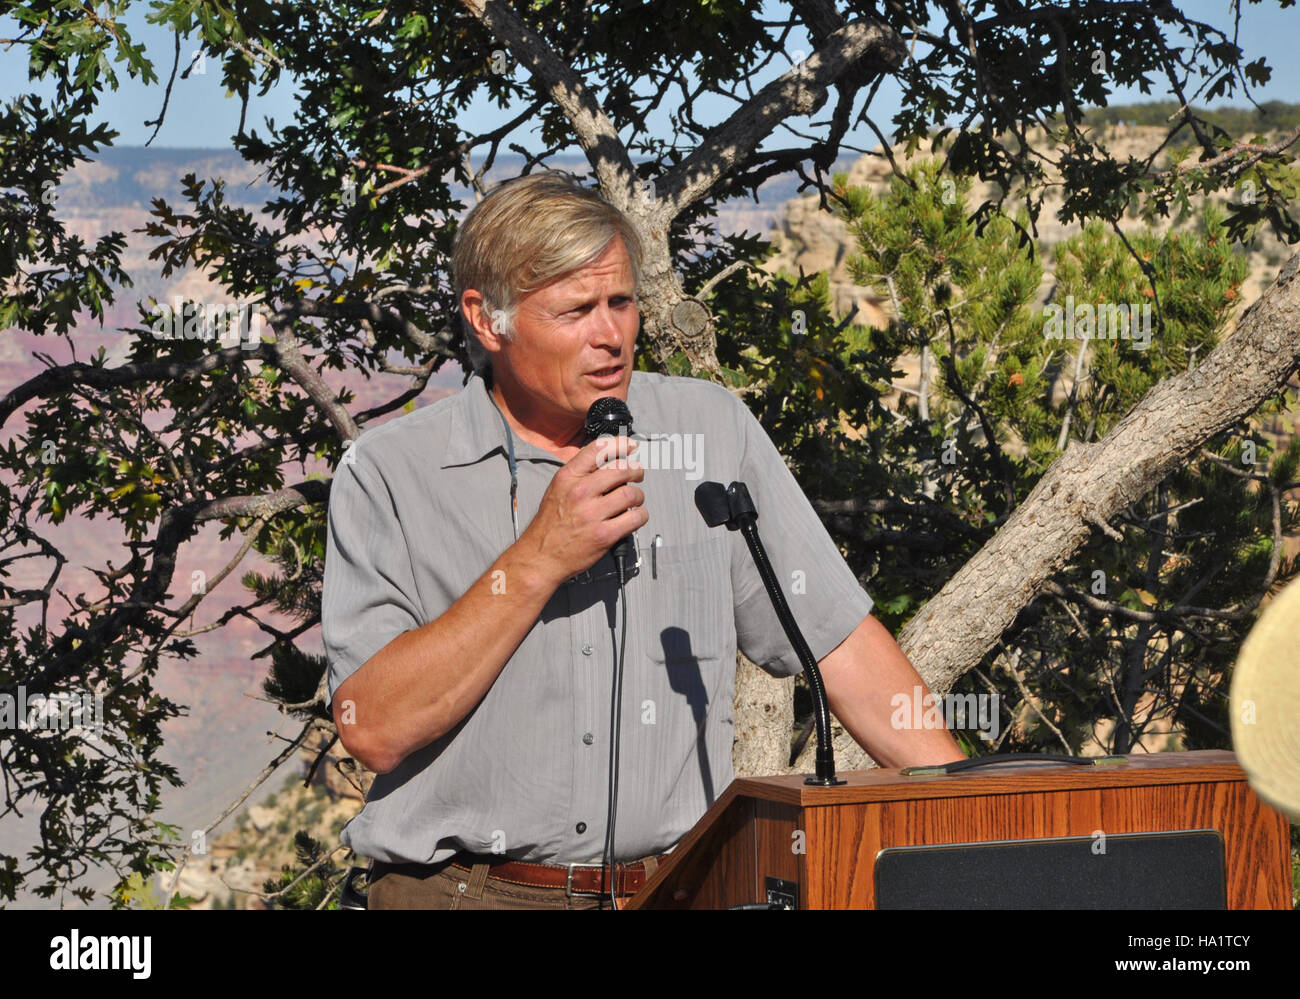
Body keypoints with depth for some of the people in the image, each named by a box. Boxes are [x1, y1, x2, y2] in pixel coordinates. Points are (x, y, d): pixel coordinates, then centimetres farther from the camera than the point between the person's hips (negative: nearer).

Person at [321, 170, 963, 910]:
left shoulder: (714, 432, 10)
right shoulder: (389, 474, 2)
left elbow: (842, 645, 11)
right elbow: (375, 729, -7)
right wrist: (540, 559, -11)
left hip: (676, 887, 2)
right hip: (461, 887, -2)